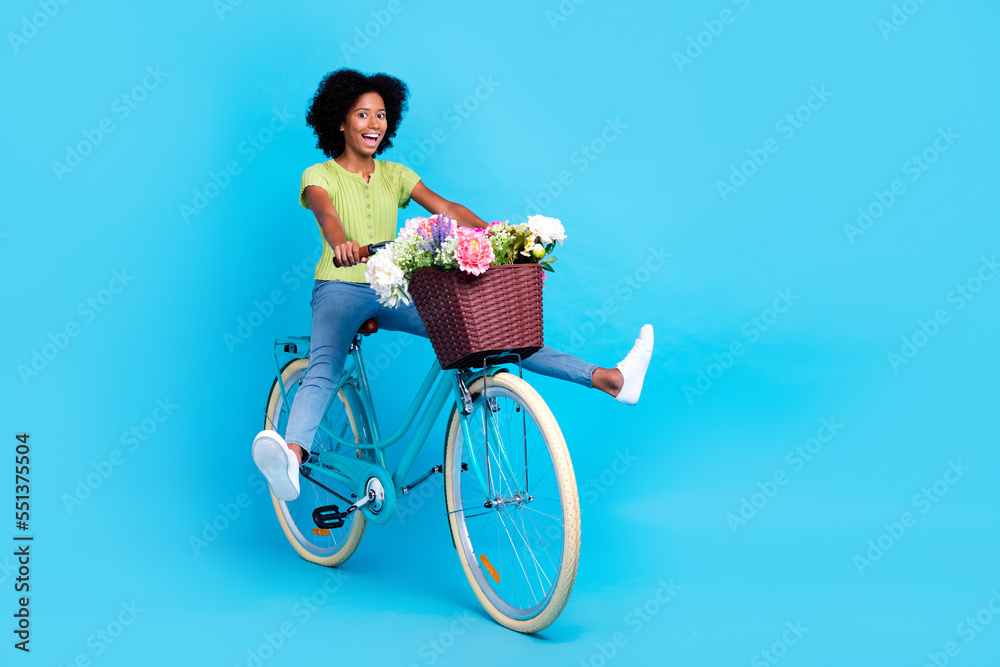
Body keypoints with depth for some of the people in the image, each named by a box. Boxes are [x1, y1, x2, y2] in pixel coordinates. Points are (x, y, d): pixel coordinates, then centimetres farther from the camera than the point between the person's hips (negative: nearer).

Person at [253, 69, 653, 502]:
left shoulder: (395, 175, 14)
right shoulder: (320, 175, 3)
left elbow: (447, 209, -2)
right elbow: (326, 214, -21)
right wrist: (341, 244, -45)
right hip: (340, 290, -3)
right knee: (323, 372, -34)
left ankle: (610, 379, -17)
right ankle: (291, 460, -61)